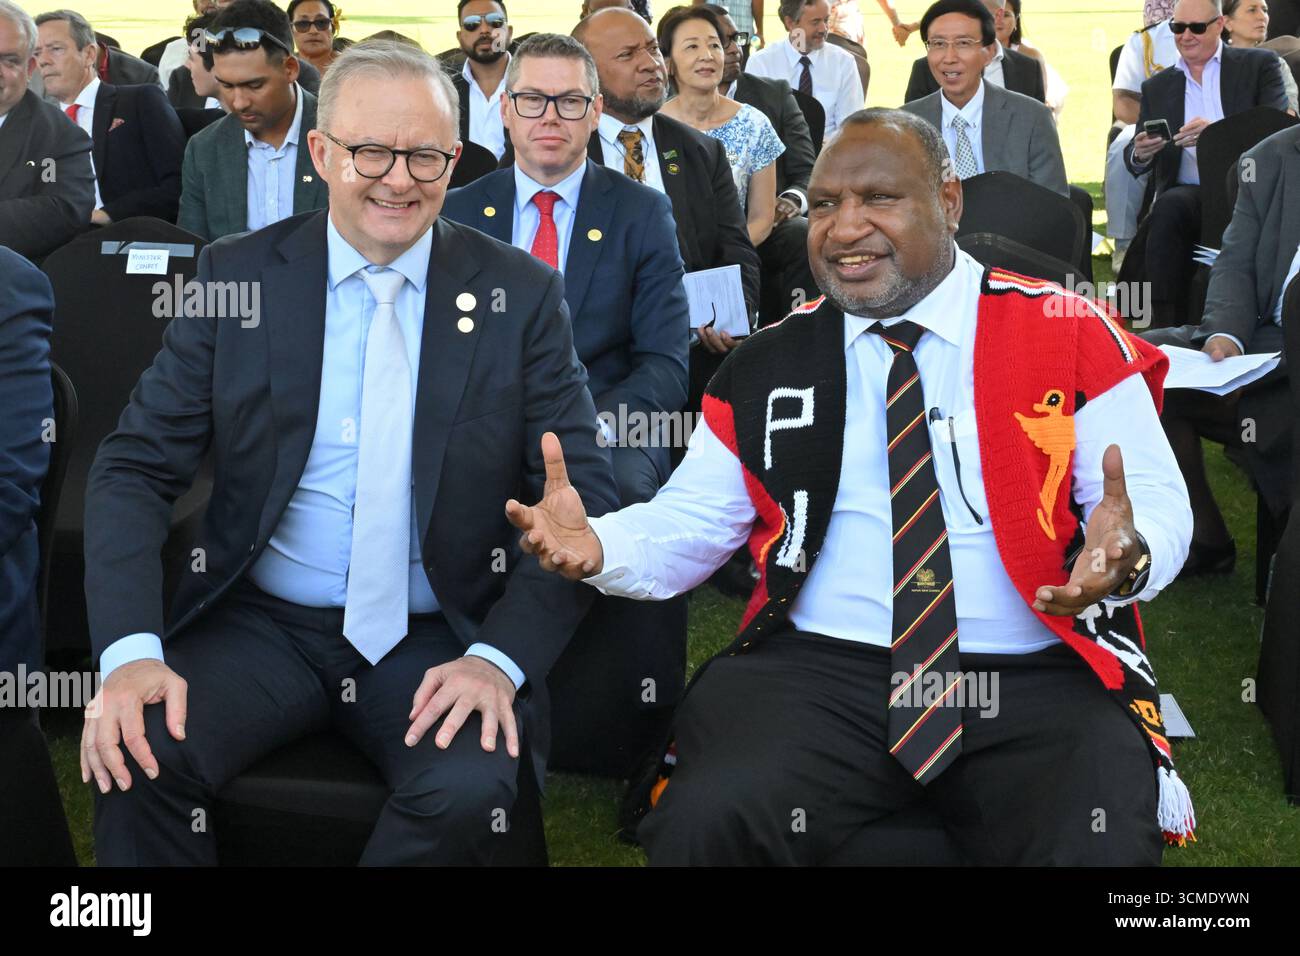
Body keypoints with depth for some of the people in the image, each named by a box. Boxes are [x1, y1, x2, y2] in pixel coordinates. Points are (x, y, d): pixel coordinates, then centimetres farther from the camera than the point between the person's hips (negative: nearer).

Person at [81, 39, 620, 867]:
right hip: (265, 628, 1)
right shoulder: (237, 275, 2)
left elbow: (584, 496, -1)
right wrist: (130, 650, -17)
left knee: (470, 788, -30)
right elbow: (137, 467, 0)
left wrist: (500, 658, -18)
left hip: (438, 640, 0)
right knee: (137, 754, -27)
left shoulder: (522, 294, 0)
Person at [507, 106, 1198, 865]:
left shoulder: (1069, 335, 3)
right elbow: (691, 522, 11)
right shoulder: (768, 366, 11)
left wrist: (1125, 555, -23)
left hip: (1039, 684, -1)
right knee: (703, 826, -26)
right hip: (820, 672, 2)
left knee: (1099, 848, -29)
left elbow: (1158, 506, 1)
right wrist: (597, 546, -11)